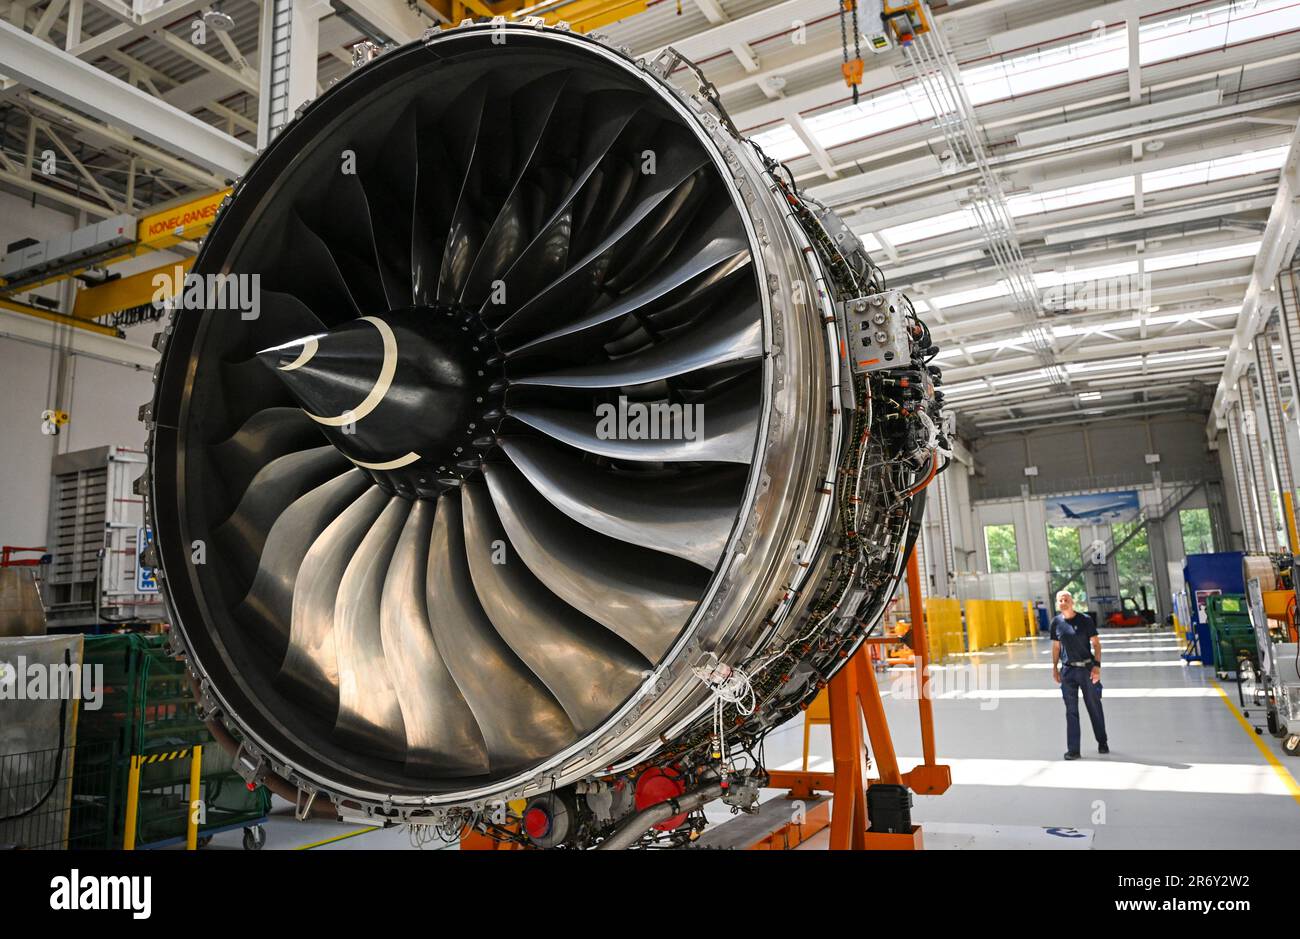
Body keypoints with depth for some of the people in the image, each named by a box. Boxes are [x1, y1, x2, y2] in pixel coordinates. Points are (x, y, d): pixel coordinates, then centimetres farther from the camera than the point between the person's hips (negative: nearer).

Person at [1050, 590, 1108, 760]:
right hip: (1067, 670, 2)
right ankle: (1073, 749, 9)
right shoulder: (1056, 622, 2)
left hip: (1087, 668, -2)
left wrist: (1097, 665, -13)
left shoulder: (1085, 619, -7)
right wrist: (1055, 667, 9)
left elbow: (1096, 644, -5)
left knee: (1094, 707, 10)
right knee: (1071, 711, 5)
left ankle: (1102, 742, 29)